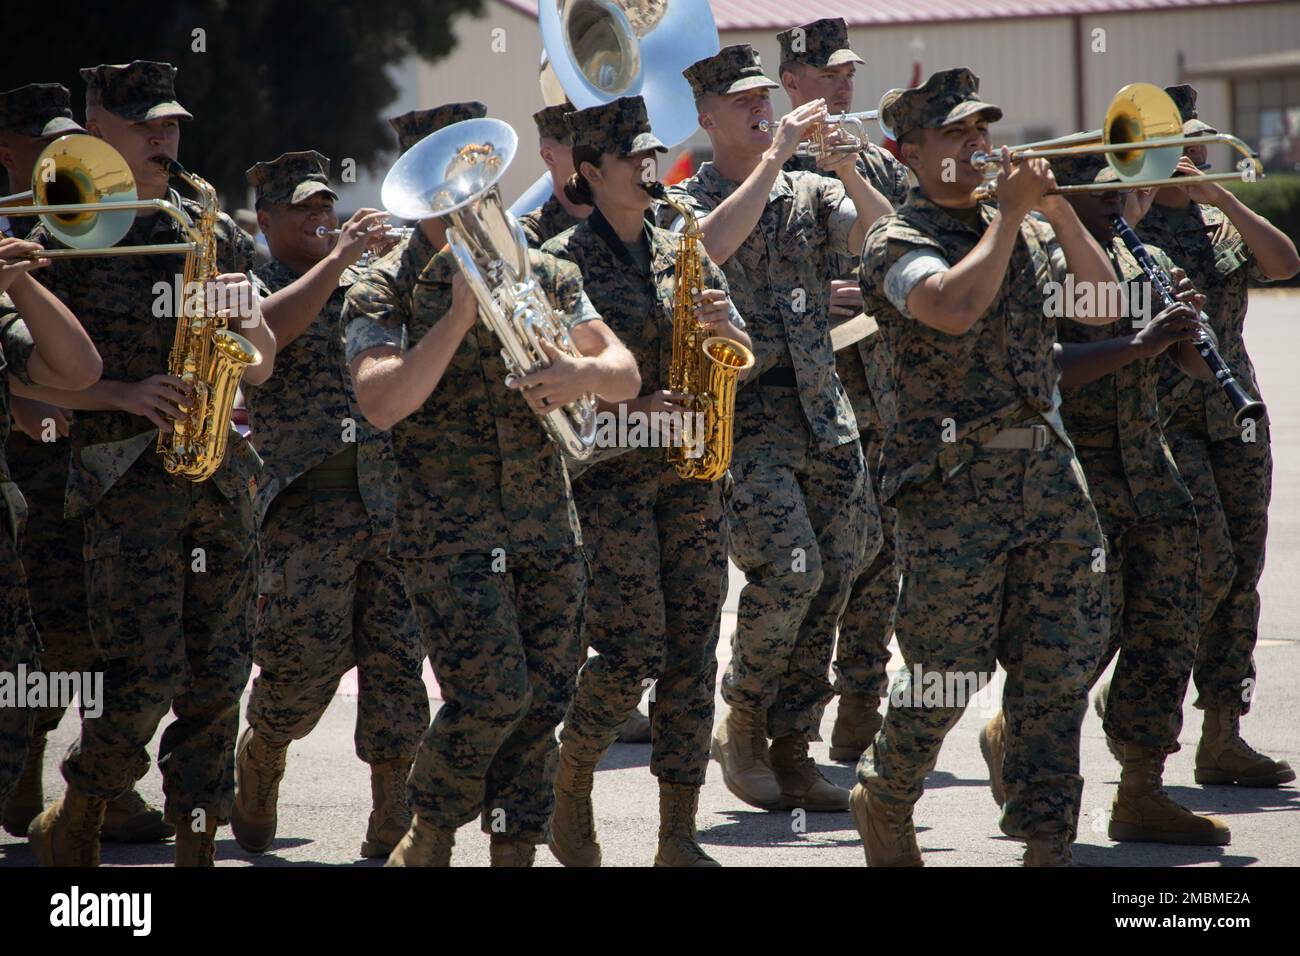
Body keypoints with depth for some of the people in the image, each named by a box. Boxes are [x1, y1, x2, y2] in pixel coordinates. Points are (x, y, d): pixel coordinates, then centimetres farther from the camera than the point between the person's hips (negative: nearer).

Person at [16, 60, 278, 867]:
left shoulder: (213, 232, 15)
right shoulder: (65, 239, 0)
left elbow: (261, 370, 18)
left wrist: (251, 324, -3)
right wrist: (122, 393, -15)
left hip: (221, 469, 5)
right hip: (128, 473, -5)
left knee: (220, 673, 2)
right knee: (144, 673, -11)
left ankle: (197, 844, 8)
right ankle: (73, 826, 9)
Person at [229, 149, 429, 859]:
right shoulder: (247, 288, 6)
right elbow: (267, 329, -17)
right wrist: (337, 258, -21)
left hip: (391, 498, 4)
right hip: (307, 505, -4)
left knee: (397, 666, -3)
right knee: (303, 668, -5)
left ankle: (391, 828, 1)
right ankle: (255, 767, 25)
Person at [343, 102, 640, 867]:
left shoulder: (544, 276, 13)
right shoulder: (383, 292, -1)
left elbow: (625, 372, 8)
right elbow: (382, 402, -16)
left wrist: (582, 374, -15)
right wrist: (459, 317, -21)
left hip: (547, 524, 5)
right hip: (449, 529, -5)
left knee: (544, 698, 1)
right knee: (492, 690, -16)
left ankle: (516, 851, 10)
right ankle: (429, 837, 5)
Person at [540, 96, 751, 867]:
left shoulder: (682, 255, 12)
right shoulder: (562, 263, -3)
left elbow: (742, 359, 12)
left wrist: (723, 325, -9)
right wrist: (623, 410, -19)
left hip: (687, 468, 5)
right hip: (607, 474, -5)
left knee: (693, 650, 0)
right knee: (632, 650, -13)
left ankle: (680, 838, 3)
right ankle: (570, 792, 12)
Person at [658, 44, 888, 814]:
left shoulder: (809, 194, 13)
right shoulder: (688, 201, 2)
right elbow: (711, 245, -22)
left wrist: (846, 166, -14)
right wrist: (774, 156, -20)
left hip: (825, 413, 5)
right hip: (744, 410, -5)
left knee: (830, 583, 2)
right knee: (791, 568, -20)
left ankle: (792, 755, 12)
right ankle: (742, 724, 1)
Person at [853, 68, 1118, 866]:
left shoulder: (1022, 233, 16)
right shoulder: (900, 242, -5)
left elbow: (1102, 305, 13)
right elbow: (956, 306, -24)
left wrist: (1061, 212, 1)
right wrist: (1013, 213, -15)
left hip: (1048, 467, 6)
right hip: (954, 482, -6)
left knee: (1060, 672, 1)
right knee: (945, 675, -2)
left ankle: (1048, 843, 4)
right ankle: (884, 798, 23)